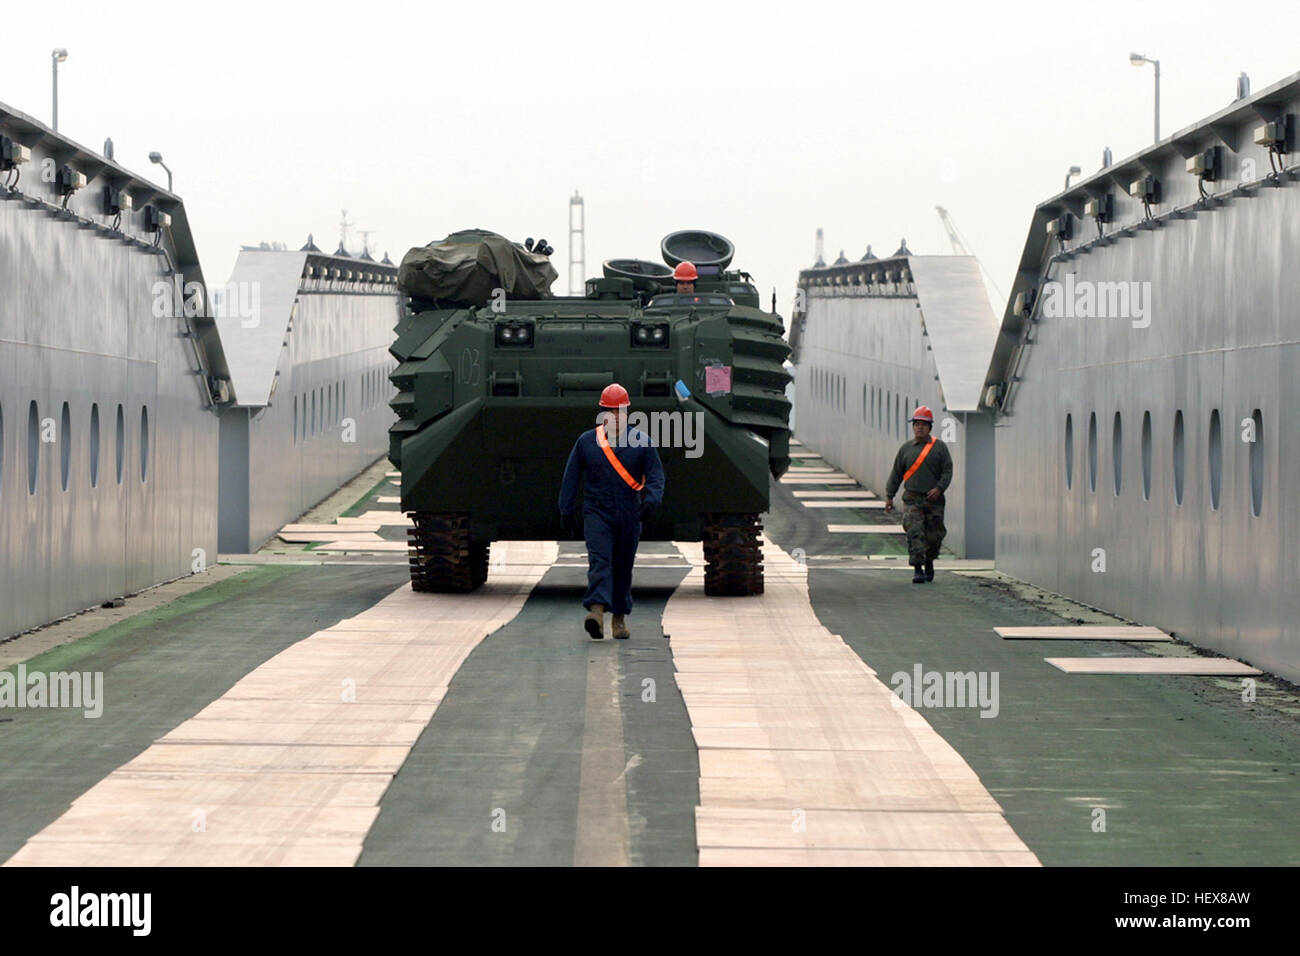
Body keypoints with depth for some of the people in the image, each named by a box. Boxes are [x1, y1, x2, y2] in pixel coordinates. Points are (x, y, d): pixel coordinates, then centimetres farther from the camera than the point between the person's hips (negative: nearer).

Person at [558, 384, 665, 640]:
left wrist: (651, 499, -18)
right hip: (597, 513, -1)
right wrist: (566, 510, 8)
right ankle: (597, 611, -32)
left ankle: (619, 618, 21)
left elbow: (656, 475, 0)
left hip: (630, 515, 1)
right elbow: (571, 476, 11)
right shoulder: (586, 441, 5)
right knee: (599, 561, -18)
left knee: (623, 567, 9)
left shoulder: (641, 441, 4)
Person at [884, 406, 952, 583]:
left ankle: (929, 563, 30)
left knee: (933, 535, 5)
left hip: (934, 499, 0)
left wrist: (939, 488, -15)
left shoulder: (939, 447, 5)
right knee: (914, 533, -13)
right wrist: (889, 496, 9)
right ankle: (918, 570, -15)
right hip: (912, 499, 0)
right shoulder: (906, 448, 9)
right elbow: (896, 473, 13)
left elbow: (947, 471, 1)